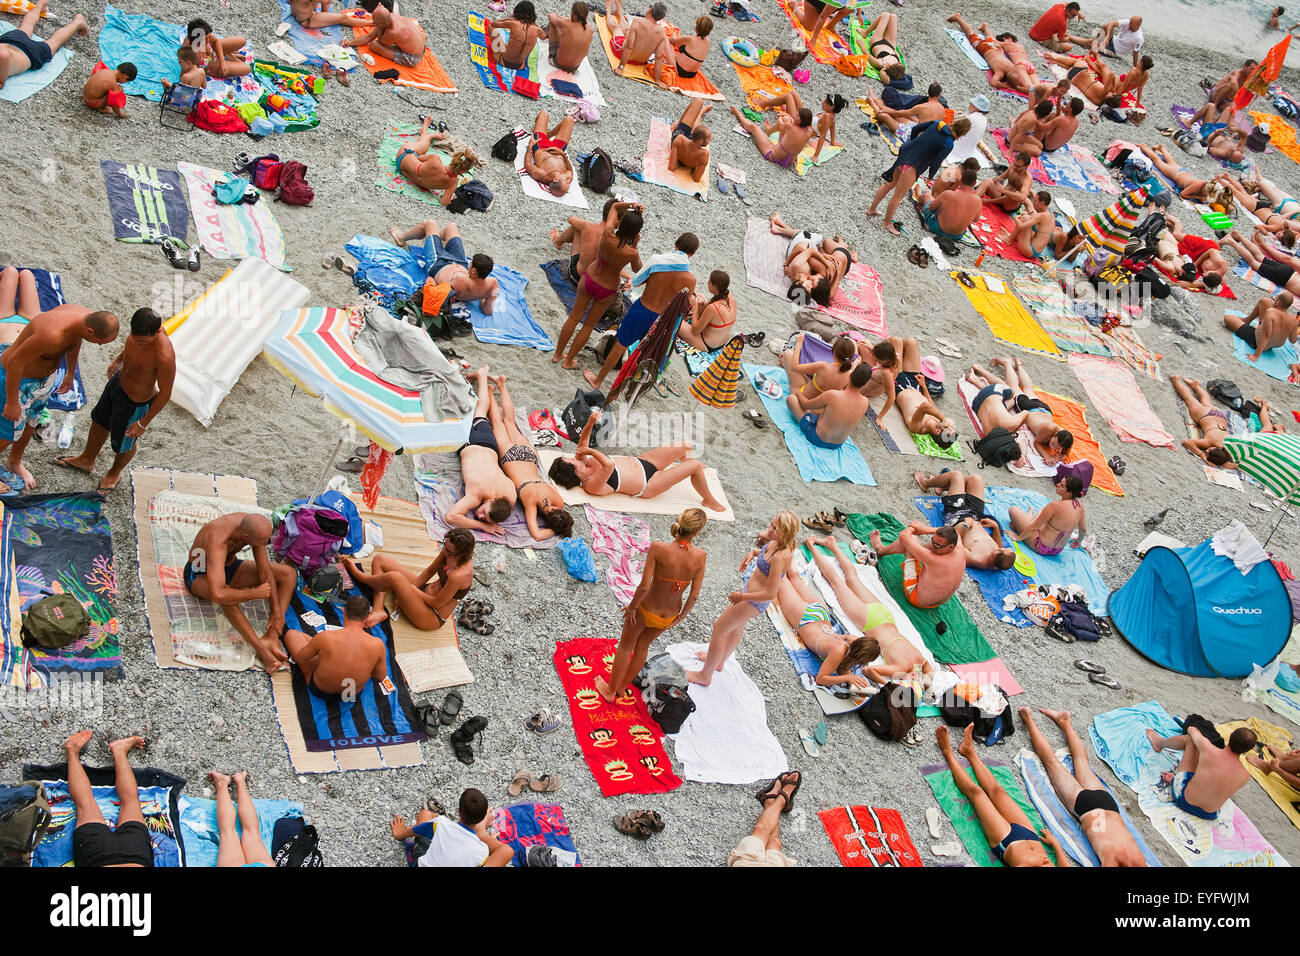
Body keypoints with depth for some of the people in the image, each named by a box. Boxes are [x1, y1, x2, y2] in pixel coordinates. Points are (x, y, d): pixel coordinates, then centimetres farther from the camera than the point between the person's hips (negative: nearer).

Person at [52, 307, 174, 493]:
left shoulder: (164, 356, -42)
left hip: (135, 402, -7)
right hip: (119, 380, 7)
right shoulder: (142, 326, -22)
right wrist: (118, 360, 21)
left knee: (122, 442, 20)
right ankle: (87, 460, 59)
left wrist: (143, 423, -17)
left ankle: (114, 473, 53)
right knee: (99, 420, 30)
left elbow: (165, 394, -27)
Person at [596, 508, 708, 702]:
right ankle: (623, 685, 52)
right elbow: (694, 595, -14)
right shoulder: (700, 556, -22)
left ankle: (610, 690, 44)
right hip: (669, 615, 3)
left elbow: (644, 586, -27)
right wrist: (681, 616, 3)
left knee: (625, 647, 25)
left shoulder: (658, 548, -29)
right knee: (642, 646, 31)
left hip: (646, 609, -3)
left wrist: (632, 606, -9)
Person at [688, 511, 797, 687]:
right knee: (737, 626, 31)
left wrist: (741, 596, -24)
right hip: (749, 585, 9)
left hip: (755, 601, -9)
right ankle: (719, 661, 58)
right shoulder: (780, 543, -12)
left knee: (719, 628, 8)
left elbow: (770, 594, -35)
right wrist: (754, 552, -5)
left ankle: (705, 676, 27)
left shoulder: (780, 557, -38)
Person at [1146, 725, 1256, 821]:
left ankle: (1160, 742, 37)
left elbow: (1191, 729, -2)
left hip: (1183, 798, -2)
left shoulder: (1208, 749, -24)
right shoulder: (1245, 776, -15)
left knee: (1190, 739, 7)